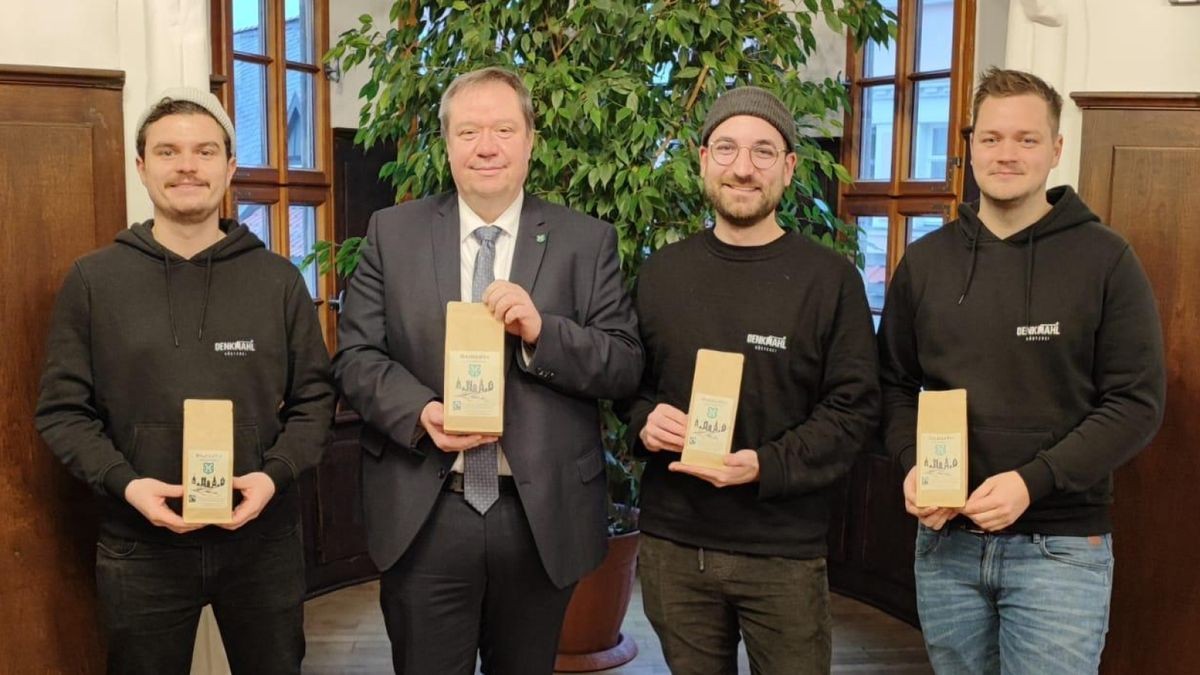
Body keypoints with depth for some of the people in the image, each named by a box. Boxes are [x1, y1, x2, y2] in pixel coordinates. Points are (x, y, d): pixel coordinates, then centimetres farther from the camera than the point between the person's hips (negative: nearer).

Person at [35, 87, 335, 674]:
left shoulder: (277, 279, 2)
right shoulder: (93, 279, 1)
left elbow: (314, 397, 4)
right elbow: (62, 409, 1)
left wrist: (276, 474, -12)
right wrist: (124, 483, -14)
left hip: (262, 539, 1)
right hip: (140, 545, 0)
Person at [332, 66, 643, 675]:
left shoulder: (588, 242, 1)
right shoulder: (392, 233, 4)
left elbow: (626, 367, -3)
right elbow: (354, 355, 1)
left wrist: (542, 330, -20)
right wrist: (418, 411, -17)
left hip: (544, 517, 1)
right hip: (422, 516, 0)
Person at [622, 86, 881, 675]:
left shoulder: (831, 280, -4)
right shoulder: (660, 272, 6)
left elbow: (854, 408, -6)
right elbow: (628, 380, 14)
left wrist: (767, 466, -19)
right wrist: (643, 422, -8)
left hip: (784, 551, -2)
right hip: (671, 543, 3)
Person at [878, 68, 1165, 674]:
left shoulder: (1105, 259, -5)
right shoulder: (924, 261, 6)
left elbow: (1136, 402, -8)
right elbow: (896, 384, 11)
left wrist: (1032, 481, -18)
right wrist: (912, 463, -8)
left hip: (1060, 547, -3)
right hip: (945, 540, 4)